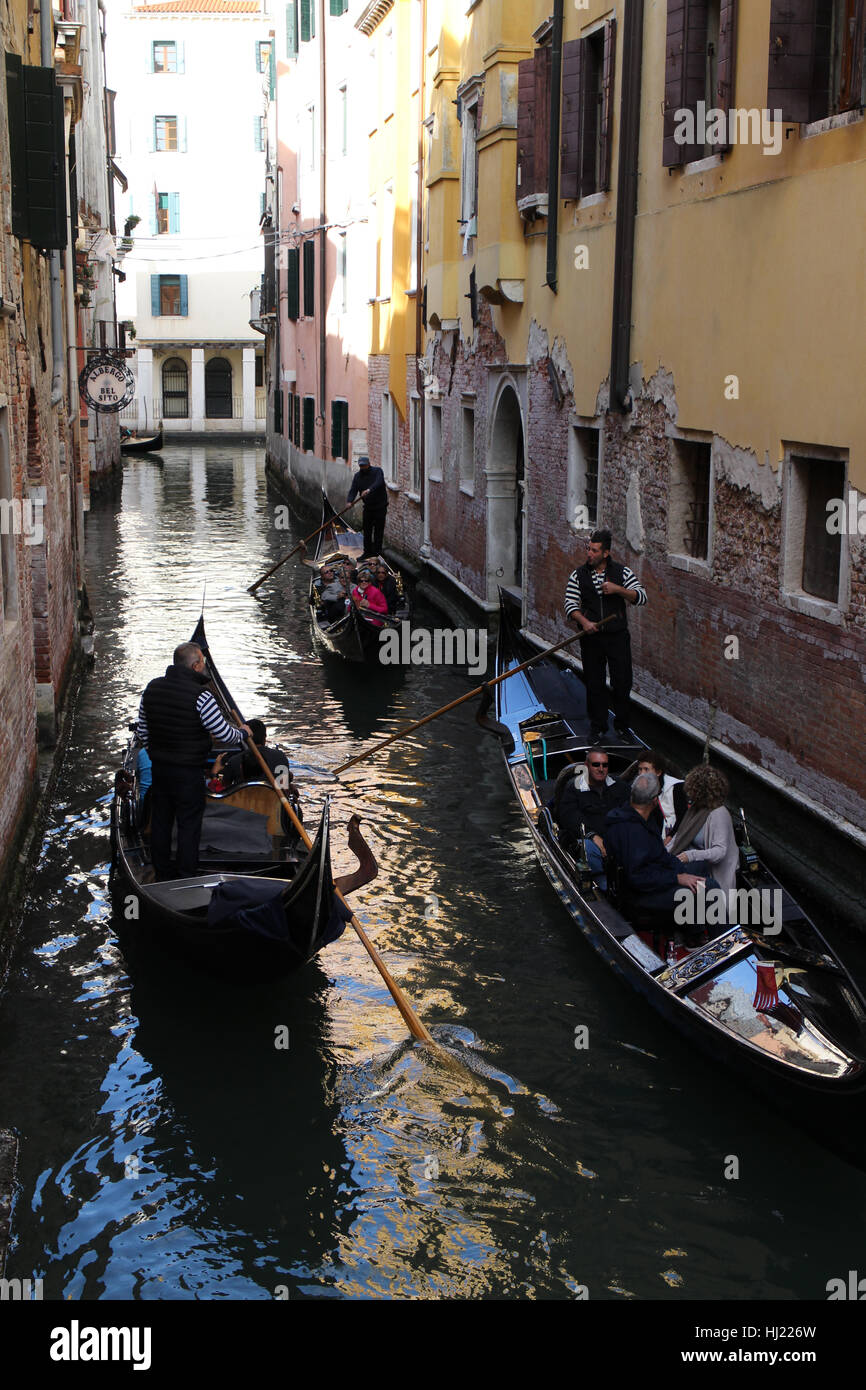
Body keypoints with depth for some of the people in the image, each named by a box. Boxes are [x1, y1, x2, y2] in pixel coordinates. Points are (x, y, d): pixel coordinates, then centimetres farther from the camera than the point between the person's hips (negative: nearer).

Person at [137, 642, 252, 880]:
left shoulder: (151, 689, 1)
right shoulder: (200, 696, -20)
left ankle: (161, 875, 28)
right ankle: (187, 879, 12)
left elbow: (143, 732, 10)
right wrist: (242, 732, 5)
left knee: (160, 822, 16)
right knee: (189, 825, 5)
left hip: (159, 768, 6)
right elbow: (224, 734, -15)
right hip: (189, 772, -6)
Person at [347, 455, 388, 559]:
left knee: (378, 530, -3)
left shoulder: (377, 471, -8)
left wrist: (369, 489, -47)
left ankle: (376, 552, 3)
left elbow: (378, 482, -29)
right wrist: (349, 501, -23)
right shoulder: (358, 476, 5)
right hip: (368, 507, 5)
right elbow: (353, 490, -4)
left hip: (380, 506, -5)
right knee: (367, 530, 7)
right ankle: (367, 552, 16)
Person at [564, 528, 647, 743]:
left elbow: (641, 596, -2)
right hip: (591, 637, 1)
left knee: (622, 681, 2)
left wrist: (618, 589, -18)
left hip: (618, 636, -1)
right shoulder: (578, 576, 3)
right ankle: (598, 727, 17)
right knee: (594, 684, 5)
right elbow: (570, 604, -1)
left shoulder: (622, 572, 1)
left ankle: (621, 724, 20)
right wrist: (584, 621, -19)